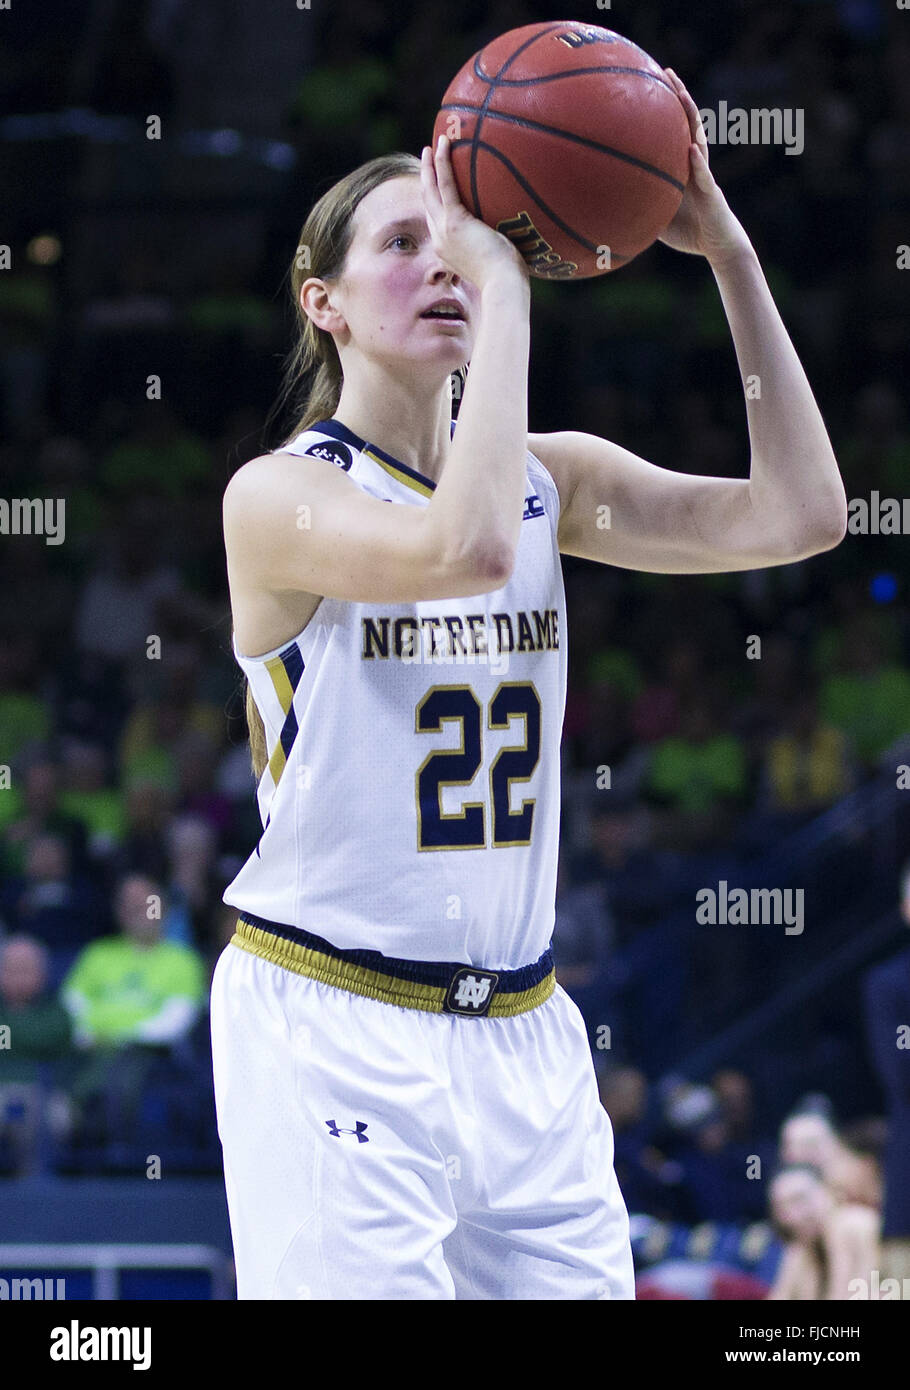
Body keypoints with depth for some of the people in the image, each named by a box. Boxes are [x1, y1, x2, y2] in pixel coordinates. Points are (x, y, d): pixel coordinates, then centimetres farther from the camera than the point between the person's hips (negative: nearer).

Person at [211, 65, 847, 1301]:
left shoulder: (555, 479, 9)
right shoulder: (280, 494, -9)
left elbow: (800, 515, -2)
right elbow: (465, 548, -29)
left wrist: (730, 256, -6)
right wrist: (503, 278, -23)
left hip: (522, 1031, 6)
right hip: (335, 1025, -6)